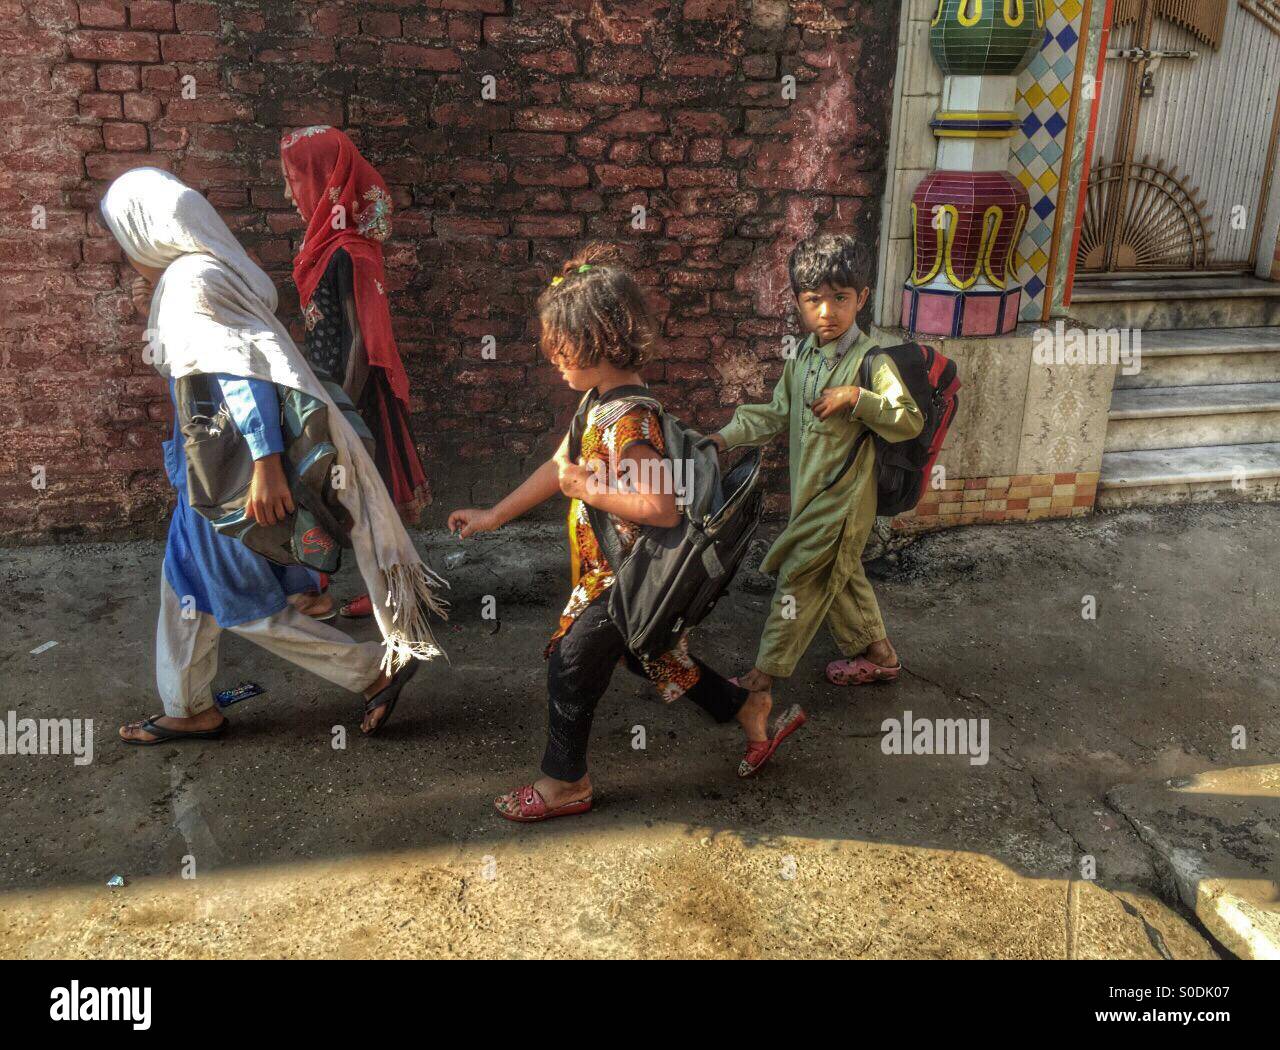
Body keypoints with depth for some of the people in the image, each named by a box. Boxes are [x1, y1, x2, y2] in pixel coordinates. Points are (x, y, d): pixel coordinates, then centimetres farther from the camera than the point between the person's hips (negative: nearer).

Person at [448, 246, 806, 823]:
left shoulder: (628, 421, -28)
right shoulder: (604, 403, 2)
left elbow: (662, 507, -34)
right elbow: (559, 467, 11)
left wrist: (588, 489, -27)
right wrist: (494, 515, 14)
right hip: (618, 571, 9)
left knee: (570, 667, 5)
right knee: (652, 655, 25)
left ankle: (564, 781, 26)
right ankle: (751, 710, 36)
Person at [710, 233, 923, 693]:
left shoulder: (871, 360, -17)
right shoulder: (802, 356, 6)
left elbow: (911, 421, -19)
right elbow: (777, 413, 14)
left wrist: (856, 398, -29)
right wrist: (725, 437, 5)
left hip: (841, 497, -8)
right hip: (812, 494, 8)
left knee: (798, 577, -1)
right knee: (840, 575, 19)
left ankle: (765, 675, 10)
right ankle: (878, 654, 37)